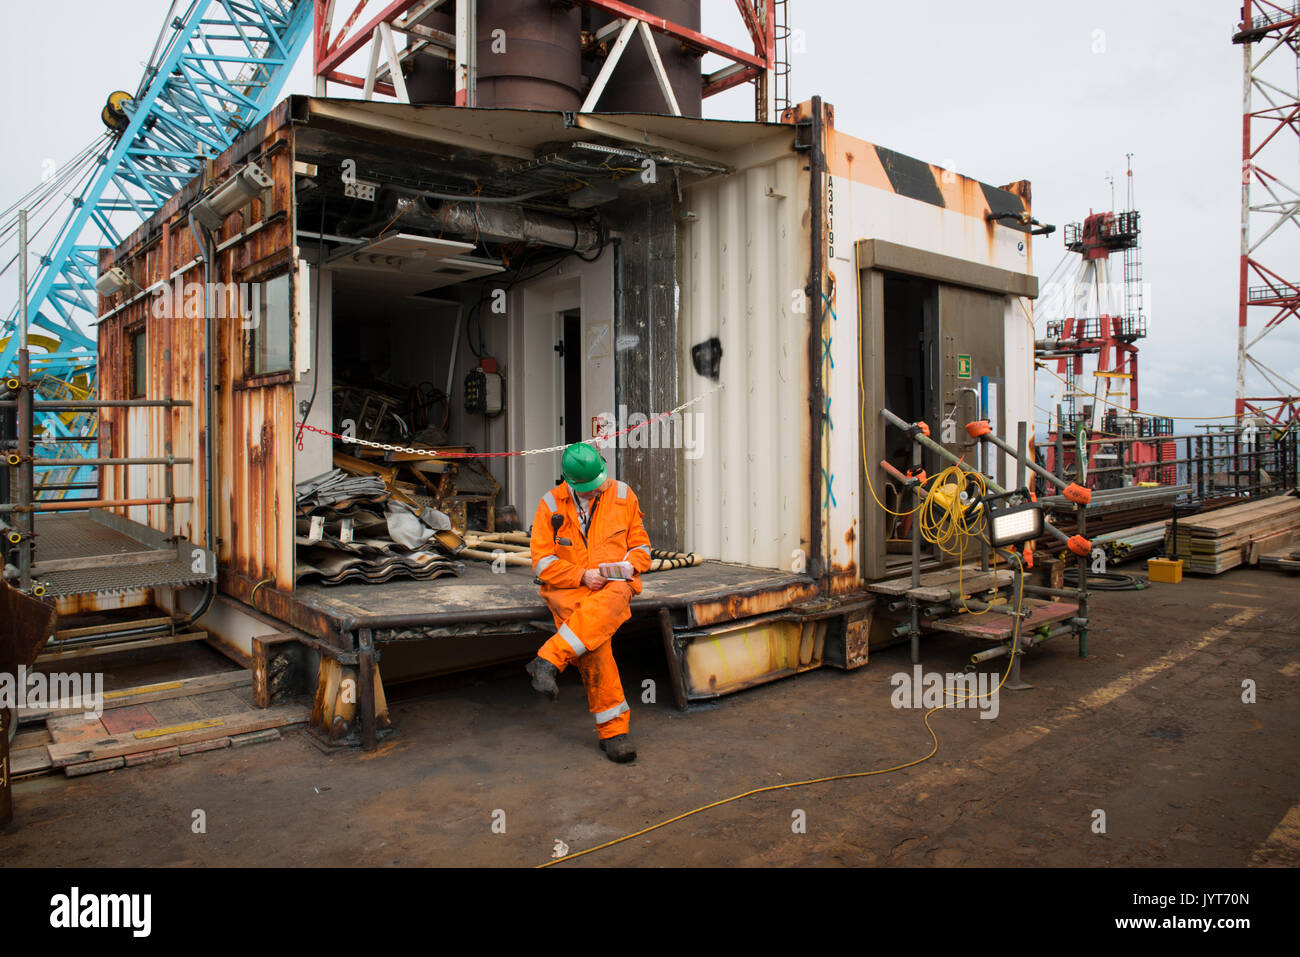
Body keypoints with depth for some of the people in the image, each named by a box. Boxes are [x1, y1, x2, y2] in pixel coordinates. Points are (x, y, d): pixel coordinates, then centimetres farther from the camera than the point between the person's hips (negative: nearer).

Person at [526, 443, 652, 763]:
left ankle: (548, 662, -38)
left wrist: (629, 566, -8)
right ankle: (612, 729, -24)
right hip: (568, 586, -1)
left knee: (601, 610, -39)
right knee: (594, 643, -30)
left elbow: (640, 544, 16)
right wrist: (581, 576, -13)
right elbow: (542, 562, 2)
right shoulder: (551, 505, 4)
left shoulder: (623, 496, 8)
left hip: (614, 584, 1)